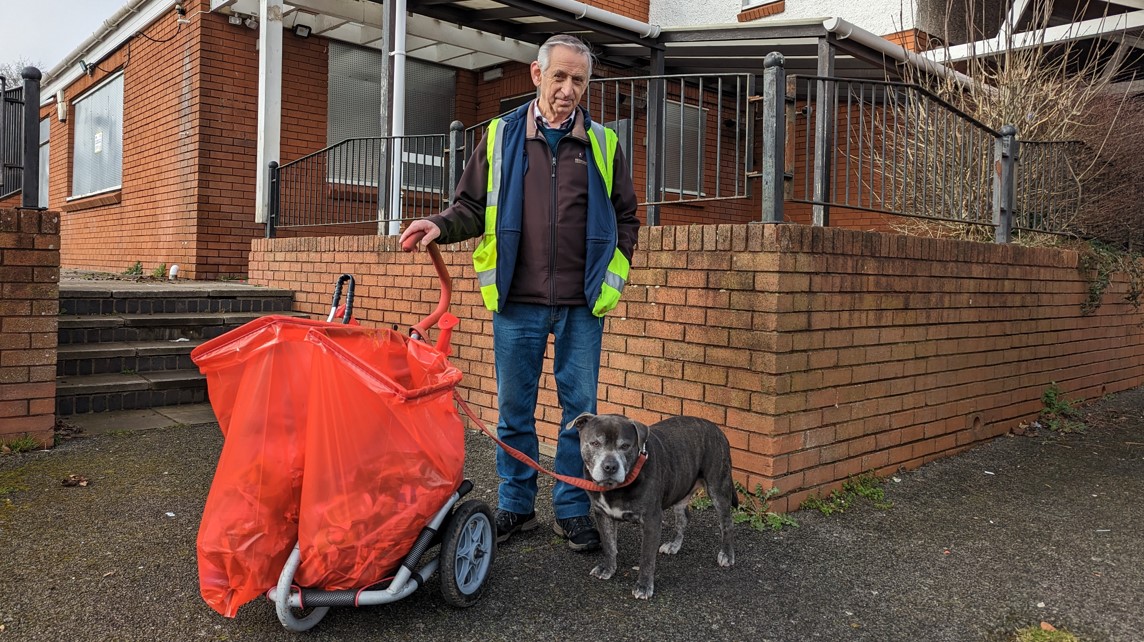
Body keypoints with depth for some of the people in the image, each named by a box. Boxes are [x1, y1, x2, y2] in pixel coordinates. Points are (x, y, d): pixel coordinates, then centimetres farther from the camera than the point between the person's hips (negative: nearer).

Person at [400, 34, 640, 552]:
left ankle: (572, 510, 19)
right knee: (513, 408, 8)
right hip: (517, 301, 0)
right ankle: (516, 505, 24)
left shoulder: (602, 143, 8)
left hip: (581, 304, 0)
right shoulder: (500, 137, 6)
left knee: (579, 407, 6)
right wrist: (442, 226, -9)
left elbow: (625, 217, 15)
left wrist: (613, 270, 3)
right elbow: (472, 208, 11)